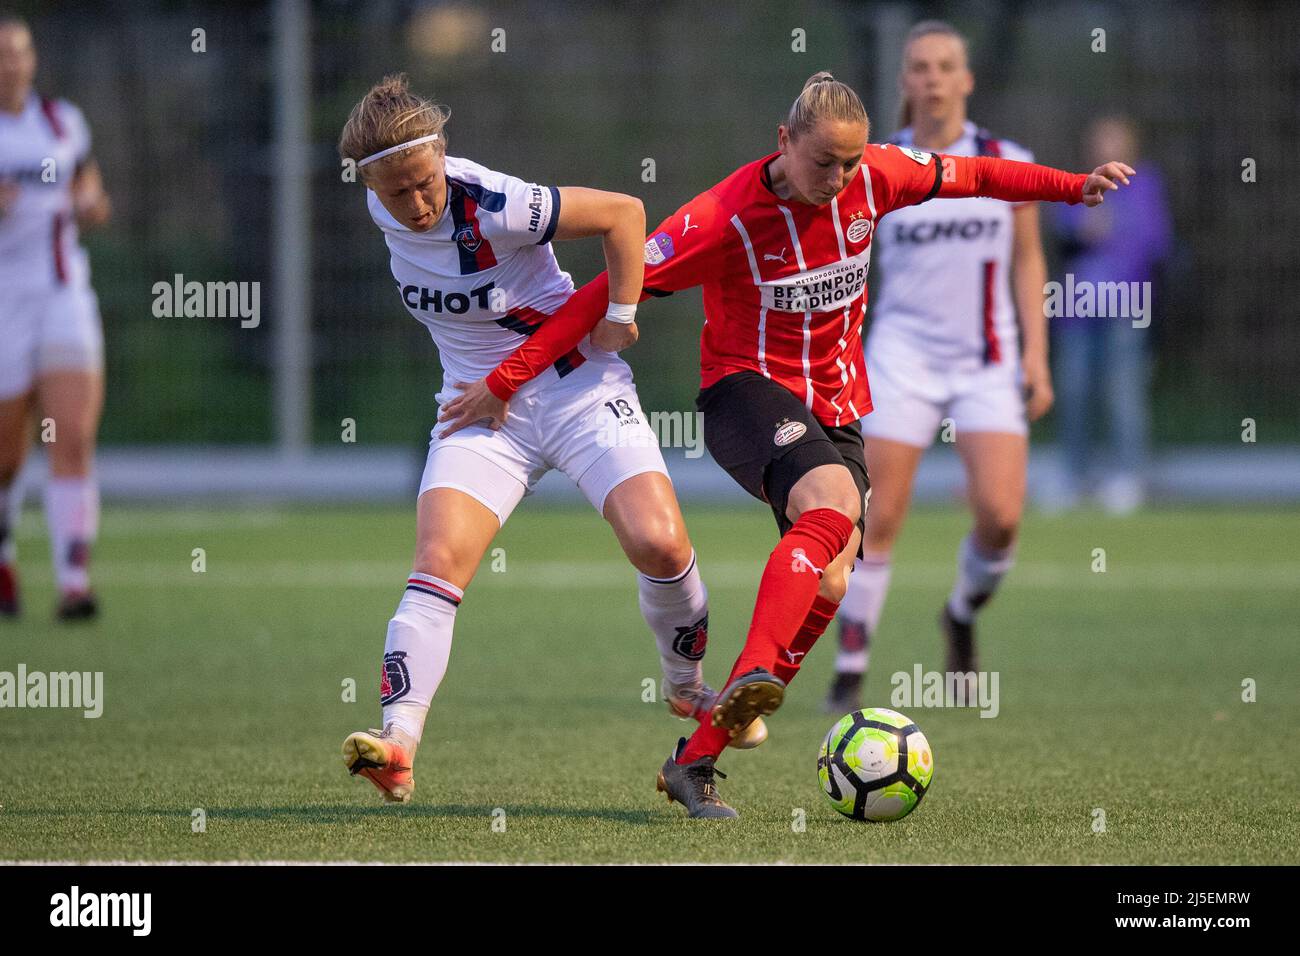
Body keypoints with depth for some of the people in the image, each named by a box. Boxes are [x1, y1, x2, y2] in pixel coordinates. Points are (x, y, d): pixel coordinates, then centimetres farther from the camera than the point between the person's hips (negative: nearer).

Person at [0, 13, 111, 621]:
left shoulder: (63, 122, 10)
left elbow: (87, 192, 22)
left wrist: (89, 207, -1)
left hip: (64, 295, 2)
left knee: (73, 440, -15)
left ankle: (73, 586, -18)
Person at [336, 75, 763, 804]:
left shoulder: (494, 208, -23)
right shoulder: (383, 209, -6)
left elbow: (624, 211, -17)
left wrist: (620, 317, -13)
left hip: (577, 384, -4)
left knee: (660, 544, -18)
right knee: (438, 562, -19)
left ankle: (689, 686, 11)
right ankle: (397, 743, -29)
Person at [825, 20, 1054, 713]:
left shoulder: (1008, 164, 4)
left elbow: (1028, 263, 10)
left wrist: (1036, 355, 2)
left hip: (989, 363, 1)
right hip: (902, 357, -1)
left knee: (1000, 515, -12)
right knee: (879, 520, -8)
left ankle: (963, 616, 20)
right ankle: (850, 670, 3)